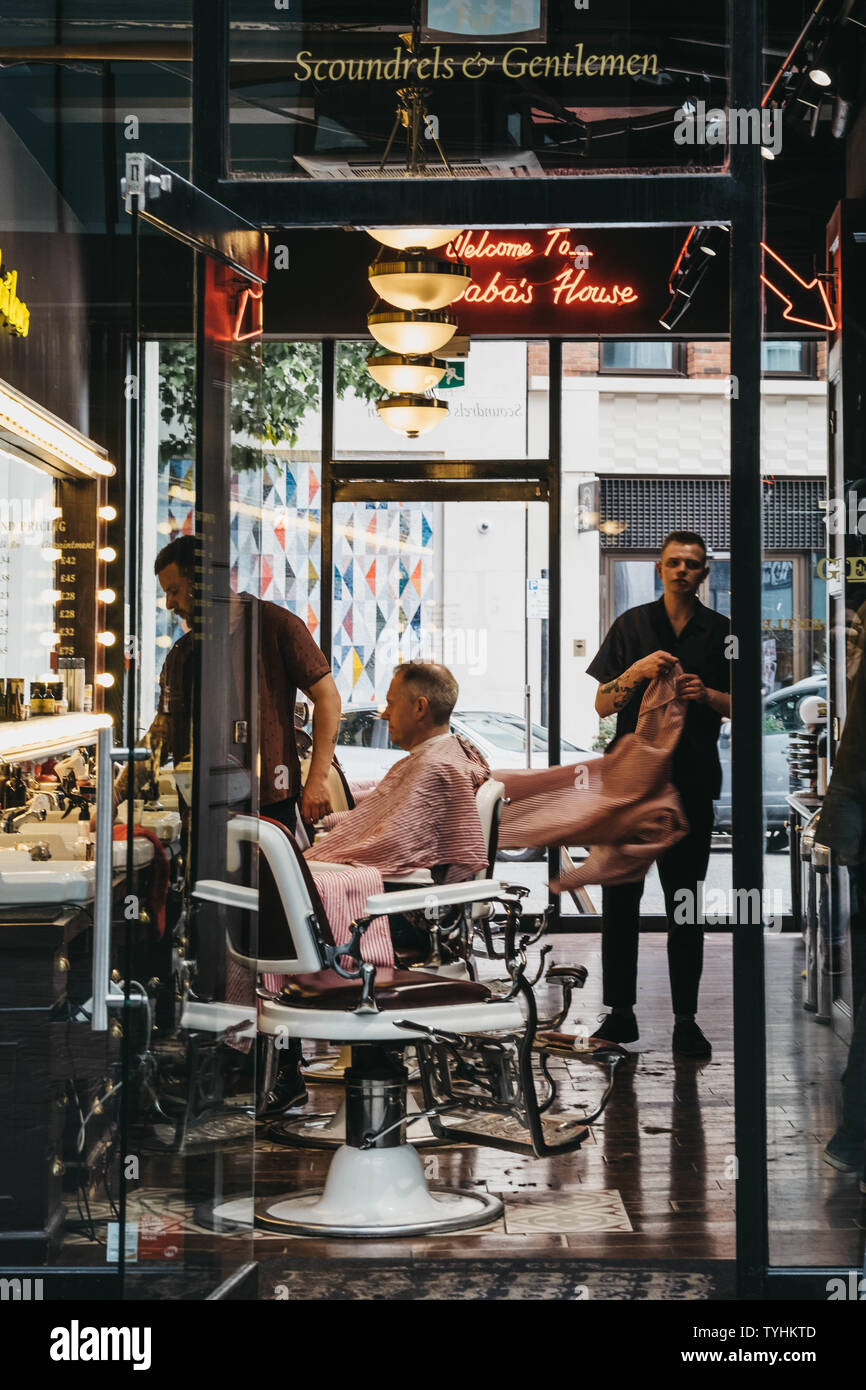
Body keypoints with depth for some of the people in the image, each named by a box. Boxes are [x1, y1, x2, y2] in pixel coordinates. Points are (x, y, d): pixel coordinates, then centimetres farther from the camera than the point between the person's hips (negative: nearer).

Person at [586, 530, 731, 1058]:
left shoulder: (720, 632, 8)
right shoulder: (633, 625, 8)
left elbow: (739, 707, 9)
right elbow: (602, 704, 5)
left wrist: (705, 695, -11)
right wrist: (638, 671, -12)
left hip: (692, 781, 0)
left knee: (685, 904, 0)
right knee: (620, 896, -1)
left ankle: (686, 1020, 4)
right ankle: (620, 1013, 7)